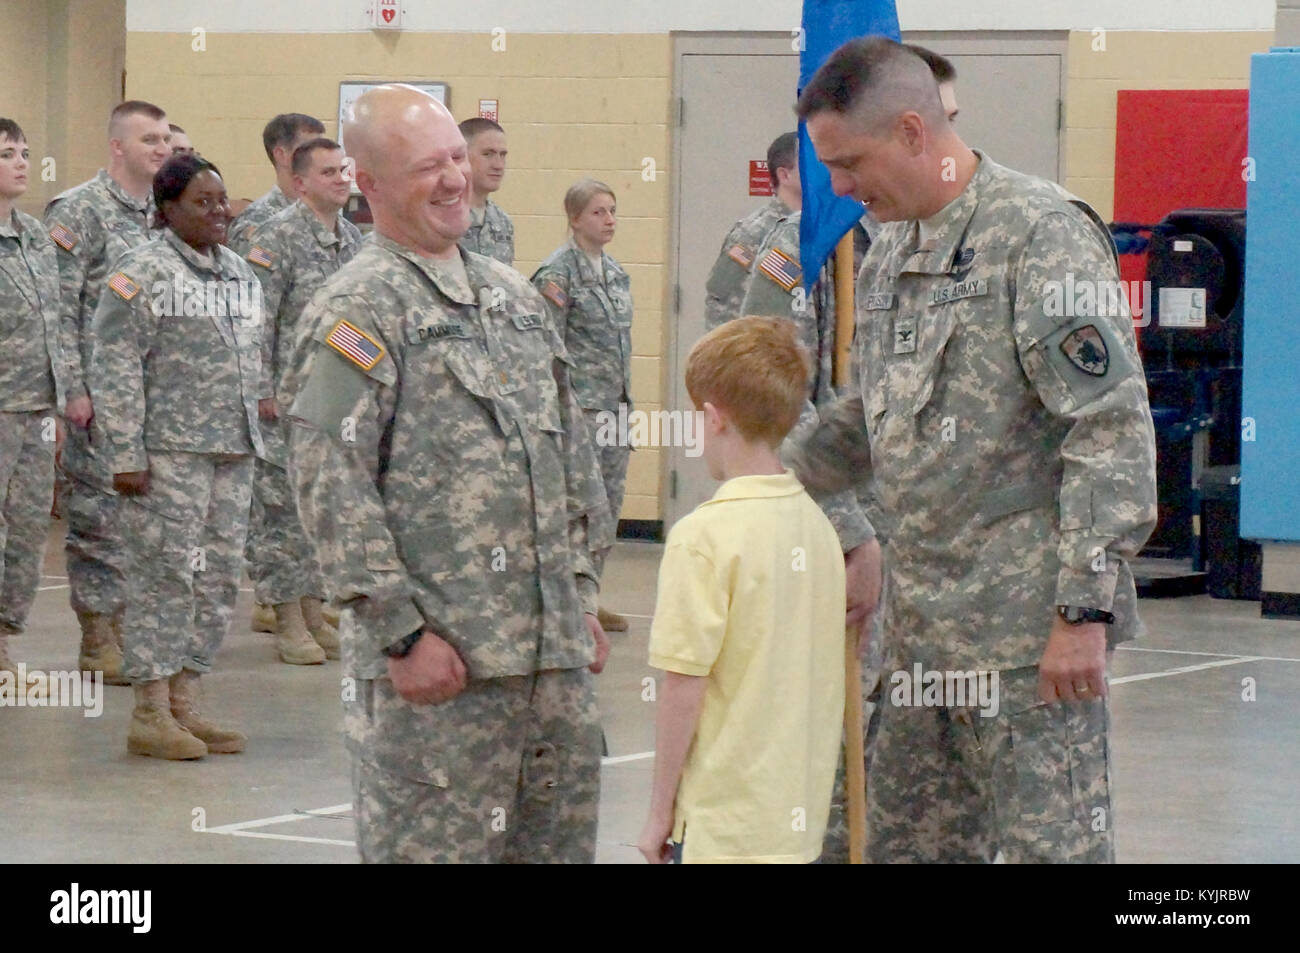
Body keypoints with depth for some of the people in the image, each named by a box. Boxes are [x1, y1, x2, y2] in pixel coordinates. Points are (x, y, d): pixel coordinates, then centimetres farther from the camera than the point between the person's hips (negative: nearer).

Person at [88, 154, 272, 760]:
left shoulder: (240, 272, 15)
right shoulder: (142, 273, -7)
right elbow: (115, 368, -10)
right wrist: (125, 454, -14)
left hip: (234, 451, 7)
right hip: (169, 451, -7)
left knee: (220, 578, 8)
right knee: (166, 573, -6)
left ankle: (183, 704, 16)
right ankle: (150, 715, 1)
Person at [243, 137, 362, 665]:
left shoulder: (354, 239, 12)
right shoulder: (277, 237, -10)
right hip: (288, 401, -7)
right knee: (282, 505, -2)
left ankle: (315, 612, 19)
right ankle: (288, 622, 3)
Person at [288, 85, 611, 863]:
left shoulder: (512, 294, 16)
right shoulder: (359, 309, -8)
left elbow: (571, 454, 22)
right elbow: (331, 484, -14)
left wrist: (582, 598, 17)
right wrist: (402, 632, -16)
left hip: (555, 651, 7)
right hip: (440, 655, -7)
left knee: (561, 840, 11)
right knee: (435, 847, -3)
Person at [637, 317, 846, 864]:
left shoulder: (705, 536, -15)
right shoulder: (815, 523, 6)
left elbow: (683, 687, -15)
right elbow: (825, 683, 12)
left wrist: (660, 810, -6)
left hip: (725, 826, -7)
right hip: (801, 819, 7)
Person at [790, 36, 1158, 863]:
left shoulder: (1041, 232, -12)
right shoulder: (892, 250, 15)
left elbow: (1114, 430, -17)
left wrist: (1084, 608, -21)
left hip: (1027, 623, -9)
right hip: (922, 617, 9)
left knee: (1049, 841, -6)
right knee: (908, 839, 12)